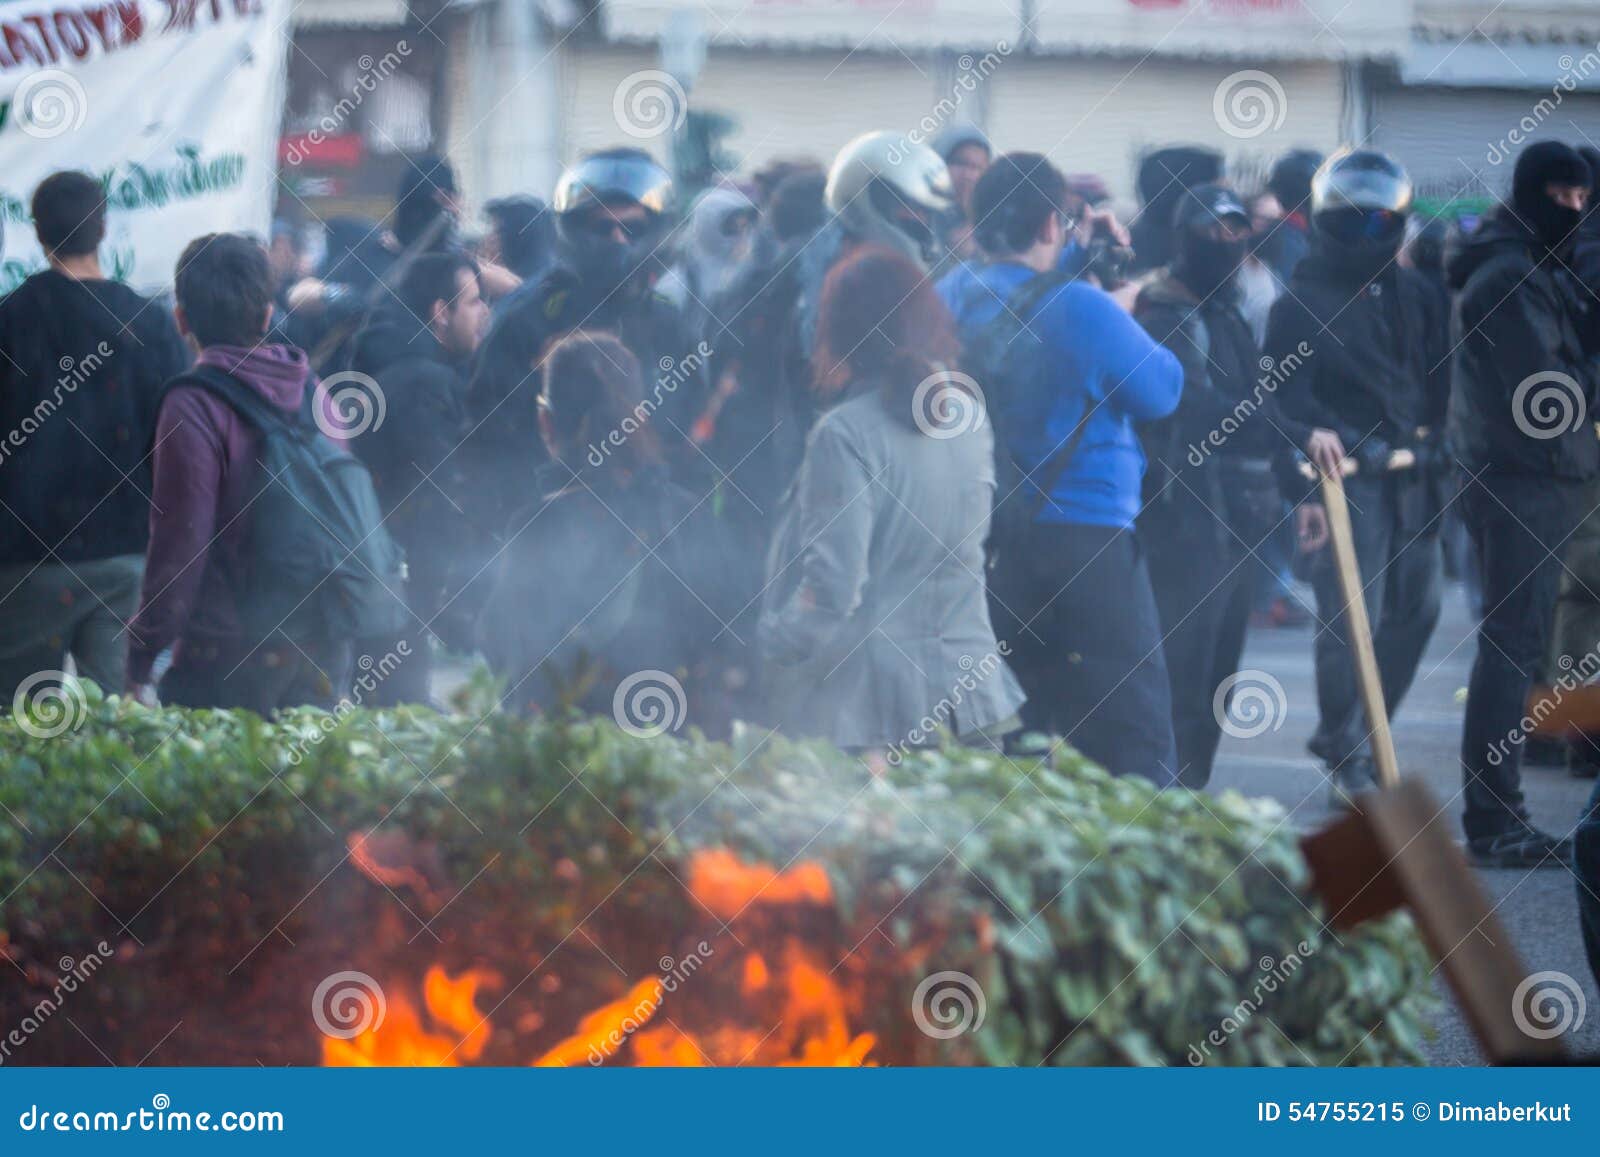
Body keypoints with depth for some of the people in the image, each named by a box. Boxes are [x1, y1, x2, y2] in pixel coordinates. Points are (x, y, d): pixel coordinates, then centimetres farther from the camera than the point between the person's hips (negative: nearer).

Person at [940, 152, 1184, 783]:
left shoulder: (947, 299, 1)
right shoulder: (1081, 308, -17)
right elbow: (1161, 391, -8)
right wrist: (1123, 314, 9)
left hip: (977, 542, 7)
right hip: (1081, 538, -7)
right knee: (1129, 735, -4)